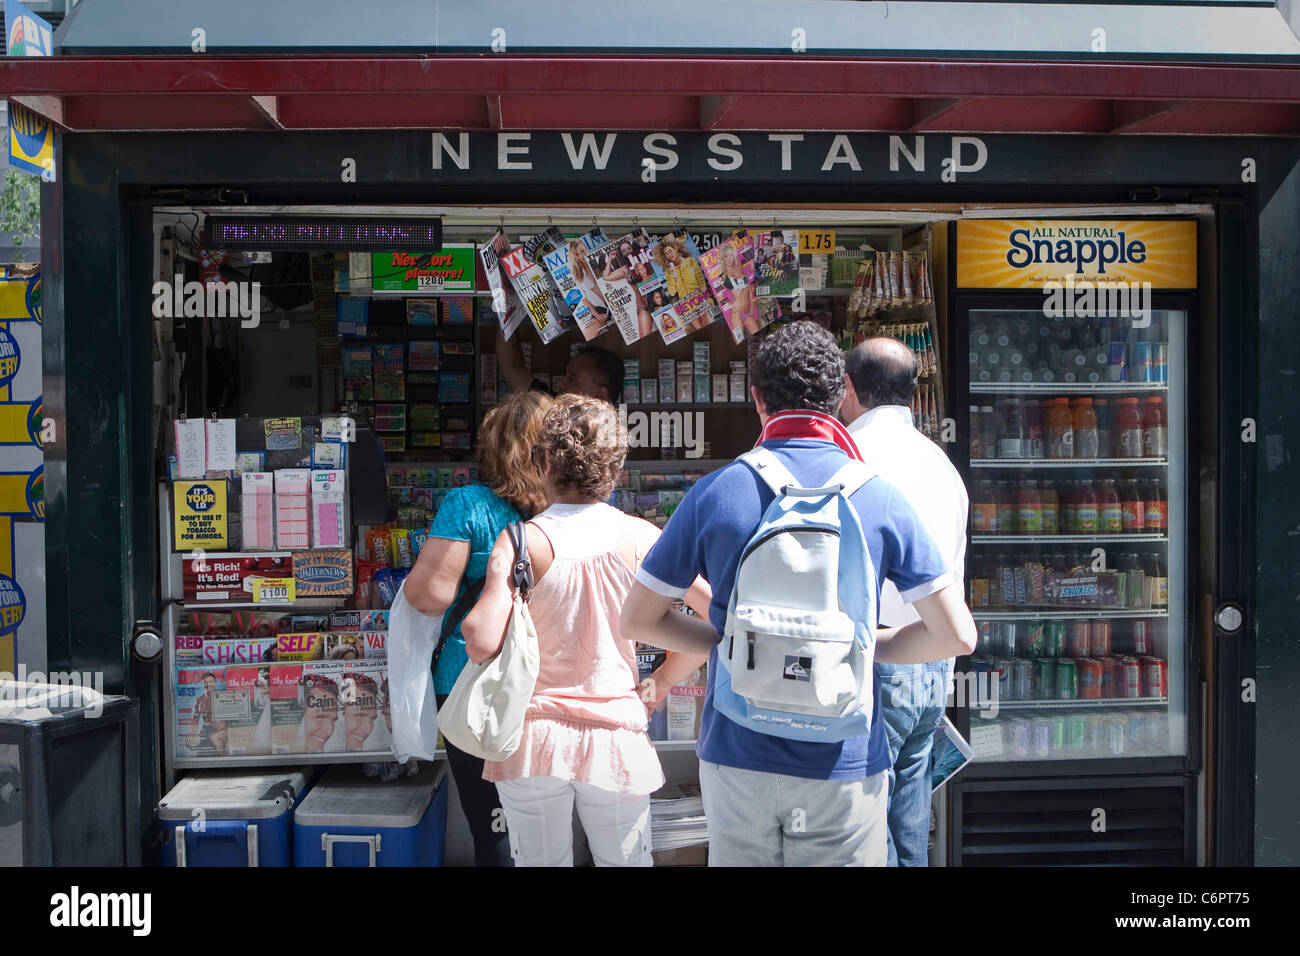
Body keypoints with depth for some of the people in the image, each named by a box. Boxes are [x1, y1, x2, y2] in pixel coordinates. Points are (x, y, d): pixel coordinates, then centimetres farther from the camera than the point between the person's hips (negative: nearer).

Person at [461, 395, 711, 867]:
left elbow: (483, 644, -19)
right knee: (626, 860, 16)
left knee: (540, 861, 15)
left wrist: (495, 577, 0)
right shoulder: (639, 537, -5)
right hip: (615, 737, 1)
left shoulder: (521, 541, -11)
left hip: (535, 737, -1)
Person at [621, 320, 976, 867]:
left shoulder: (714, 493, -5)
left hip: (736, 757, 1)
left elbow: (637, 621, 0)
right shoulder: (880, 499, -6)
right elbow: (956, 635, -8)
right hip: (846, 767, 0)